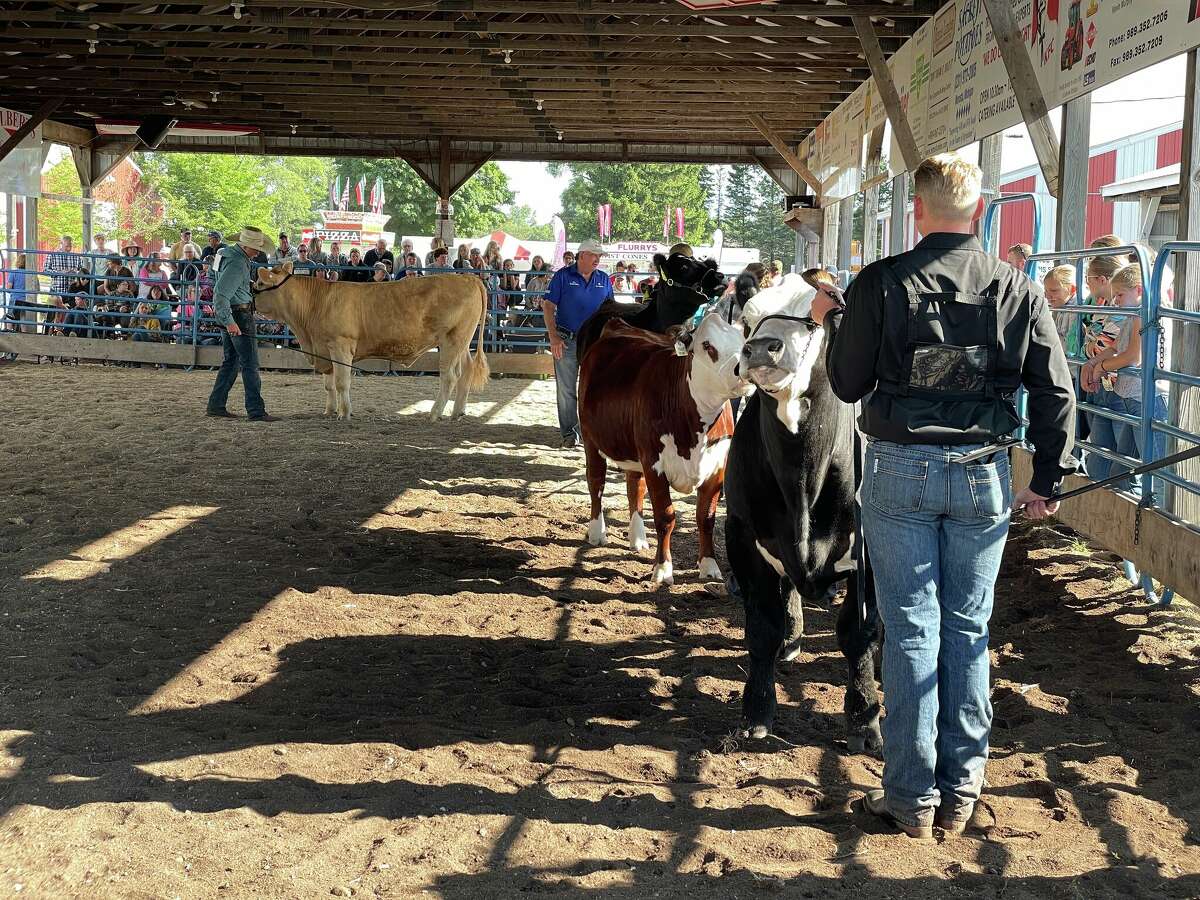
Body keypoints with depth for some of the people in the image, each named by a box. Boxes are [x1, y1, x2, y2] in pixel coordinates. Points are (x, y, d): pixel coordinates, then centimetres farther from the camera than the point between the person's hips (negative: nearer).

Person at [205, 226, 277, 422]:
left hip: (231, 314, 10)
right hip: (239, 315, -10)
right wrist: (228, 321, -29)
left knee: (231, 361, 15)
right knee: (250, 363, -8)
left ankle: (216, 405, 16)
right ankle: (256, 411, -8)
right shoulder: (237, 264, -20)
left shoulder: (231, 253, 12)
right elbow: (221, 294, -27)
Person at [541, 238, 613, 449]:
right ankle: (569, 434, 11)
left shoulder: (604, 279, 8)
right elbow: (548, 306, -5)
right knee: (566, 389, 2)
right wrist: (553, 337, -13)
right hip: (566, 341, -3)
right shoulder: (563, 276, -3)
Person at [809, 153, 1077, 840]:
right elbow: (1056, 391, 2)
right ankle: (961, 792, 17)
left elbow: (849, 385, -1)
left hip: (900, 472, -2)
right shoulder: (1019, 289, 0)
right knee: (969, 630, 11)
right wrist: (1048, 481, 12)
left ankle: (913, 796, 10)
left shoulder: (882, 283, -7)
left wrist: (833, 321, 16)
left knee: (912, 630, 4)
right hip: (984, 475, 2)